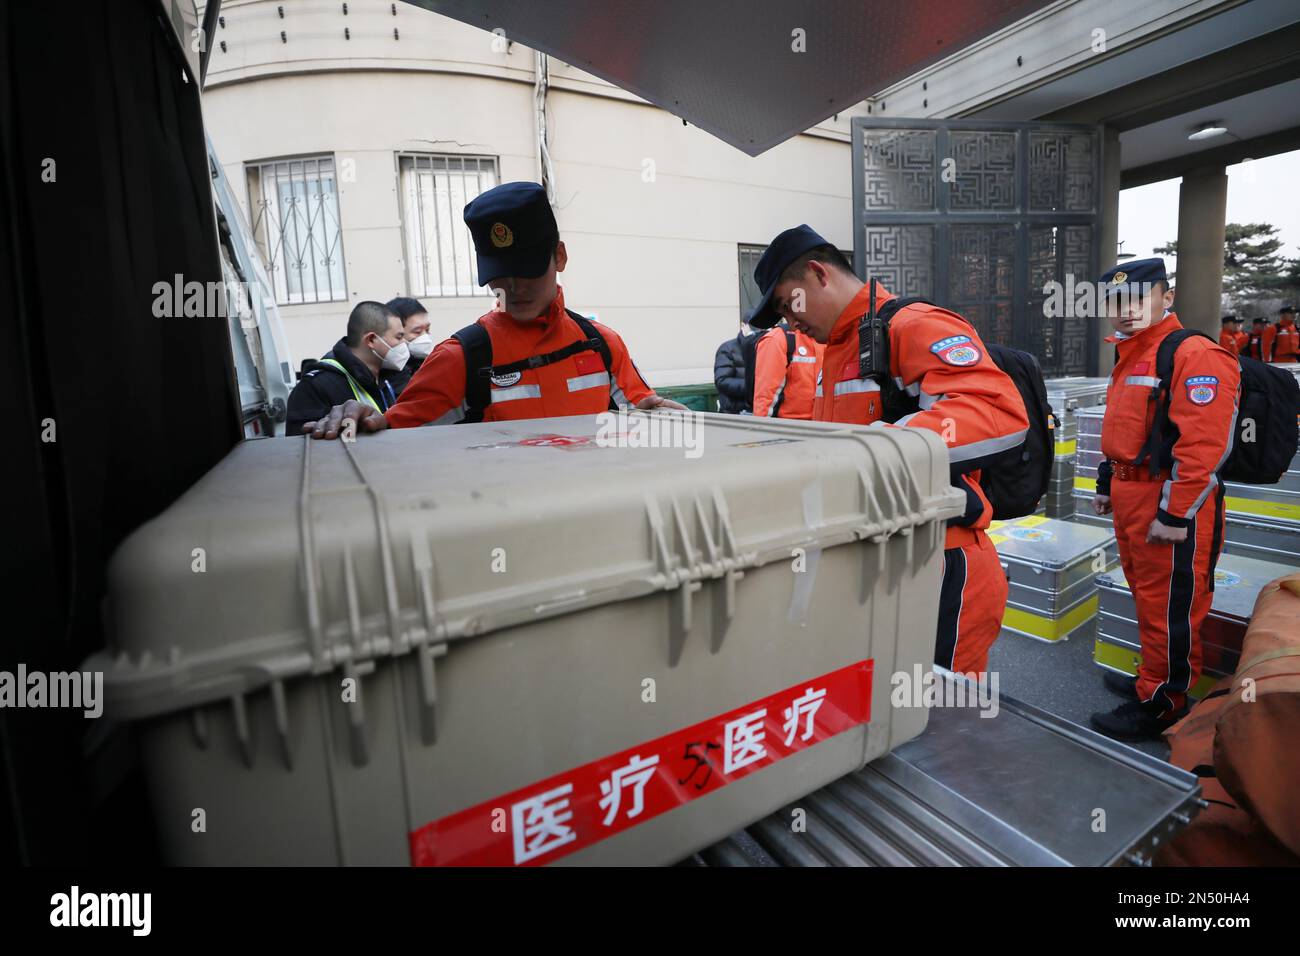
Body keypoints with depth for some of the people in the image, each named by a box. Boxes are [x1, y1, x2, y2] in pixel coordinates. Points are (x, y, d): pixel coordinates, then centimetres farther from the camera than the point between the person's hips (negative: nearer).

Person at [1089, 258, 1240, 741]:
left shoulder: (1194, 355, -15)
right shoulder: (1130, 356, 15)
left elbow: (1203, 445, -22)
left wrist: (1174, 515, -23)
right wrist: (1106, 485, 23)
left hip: (1170, 504, -9)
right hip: (1131, 497, 9)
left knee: (1167, 606, 2)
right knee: (1146, 594, 20)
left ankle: (1160, 701, 16)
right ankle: (1153, 678, 36)